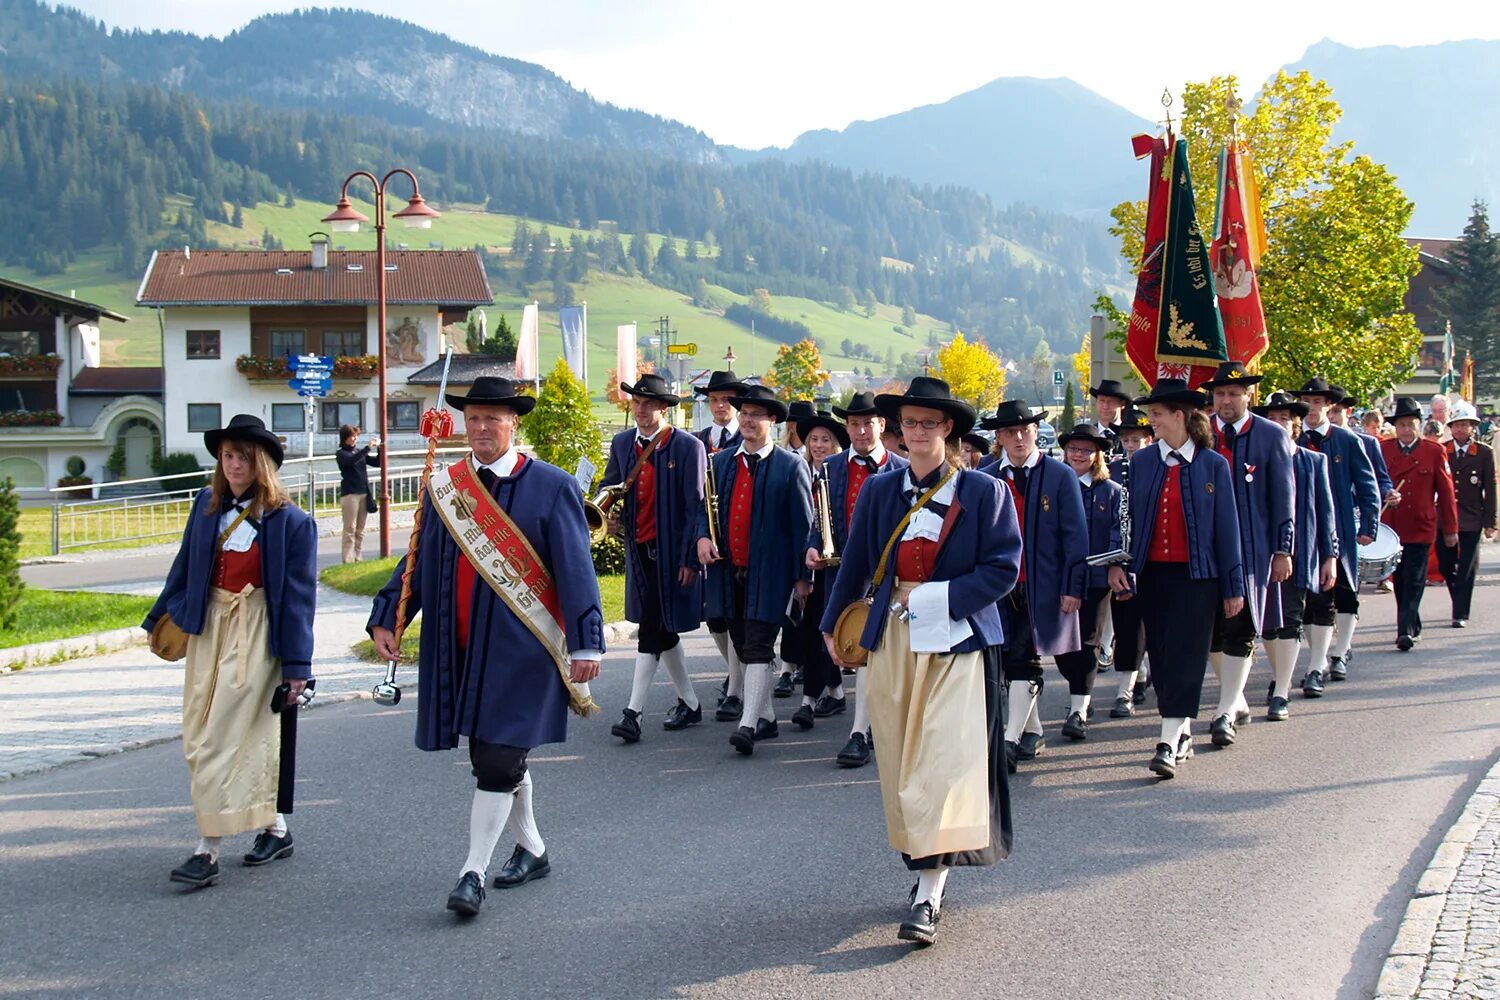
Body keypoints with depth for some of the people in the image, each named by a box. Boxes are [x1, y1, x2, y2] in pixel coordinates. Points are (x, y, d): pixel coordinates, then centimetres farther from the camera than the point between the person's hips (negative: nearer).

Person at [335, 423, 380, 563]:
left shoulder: (360, 451, 13)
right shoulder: (341, 454, -3)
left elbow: (377, 463, 14)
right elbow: (352, 460, -23)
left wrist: (378, 448, -2)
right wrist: (368, 447, -25)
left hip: (364, 493, 6)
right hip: (349, 494, -6)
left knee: (360, 529, 8)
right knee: (350, 529, -6)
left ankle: (358, 558, 13)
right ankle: (348, 560, -5)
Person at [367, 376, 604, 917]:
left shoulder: (550, 487, -4)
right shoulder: (443, 487, 9)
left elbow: (576, 570, -6)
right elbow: (417, 561, 14)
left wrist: (585, 643, -10)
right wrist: (385, 618, 4)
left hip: (520, 646, -5)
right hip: (460, 649, 5)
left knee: (498, 760, -8)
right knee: (496, 758, 14)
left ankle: (472, 873, -3)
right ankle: (532, 850, 32)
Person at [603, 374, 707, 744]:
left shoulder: (688, 447, -9)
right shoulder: (621, 444, 9)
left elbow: (695, 507, -10)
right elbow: (608, 486, 22)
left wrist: (689, 559, -14)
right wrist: (611, 513, -1)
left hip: (671, 552, -6)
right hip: (639, 550, 6)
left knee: (653, 629, -9)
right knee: (662, 629, 13)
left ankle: (633, 712, -9)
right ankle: (689, 704, 25)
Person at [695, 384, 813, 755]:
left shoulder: (791, 467, -3)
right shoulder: (721, 462, 12)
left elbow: (803, 525, -3)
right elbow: (704, 507, 17)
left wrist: (802, 575, -7)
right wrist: (702, 537, -5)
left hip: (769, 572, -6)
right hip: (728, 569, 6)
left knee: (757, 647, -11)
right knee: (743, 646, 12)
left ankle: (748, 724, -16)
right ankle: (766, 717, 23)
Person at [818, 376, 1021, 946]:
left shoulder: (984, 492, -2)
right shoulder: (879, 491, 8)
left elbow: (1004, 567, -7)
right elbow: (856, 563, 17)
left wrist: (936, 597, -13)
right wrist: (833, 623, 23)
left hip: (957, 642, -4)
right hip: (892, 642, 4)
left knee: (945, 760, -12)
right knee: (901, 763, 8)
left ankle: (929, 897, -15)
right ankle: (923, 867, 23)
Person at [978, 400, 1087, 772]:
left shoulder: (1060, 476, -1)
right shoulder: (985, 480, 7)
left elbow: (1075, 535, -3)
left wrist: (1073, 588, -9)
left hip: (1042, 588, -4)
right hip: (1000, 586, 4)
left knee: (1024, 661, -10)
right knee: (1013, 662, 10)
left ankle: (1012, 740, -11)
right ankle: (1032, 733, 23)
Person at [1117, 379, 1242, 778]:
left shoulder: (1213, 465, -2)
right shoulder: (1141, 462, 6)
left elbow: (1227, 527, -1)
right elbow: (1129, 518, 9)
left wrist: (1234, 587, -1)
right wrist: (1119, 566, -3)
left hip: (1196, 576, -4)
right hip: (1152, 573, 4)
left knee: (1184, 657, -9)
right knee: (1161, 657, 8)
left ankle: (1169, 744, -11)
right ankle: (1184, 733, 23)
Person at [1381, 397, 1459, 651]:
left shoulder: (1435, 451, 1)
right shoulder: (1381, 450, 5)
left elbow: (1446, 491, 3)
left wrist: (1451, 529, 4)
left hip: (1421, 528, -2)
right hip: (1390, 527, 2)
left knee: (1414, 582, -6)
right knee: (1400, 581, 10)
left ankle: (1406, 630, -9)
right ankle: (1413, 627, 23)